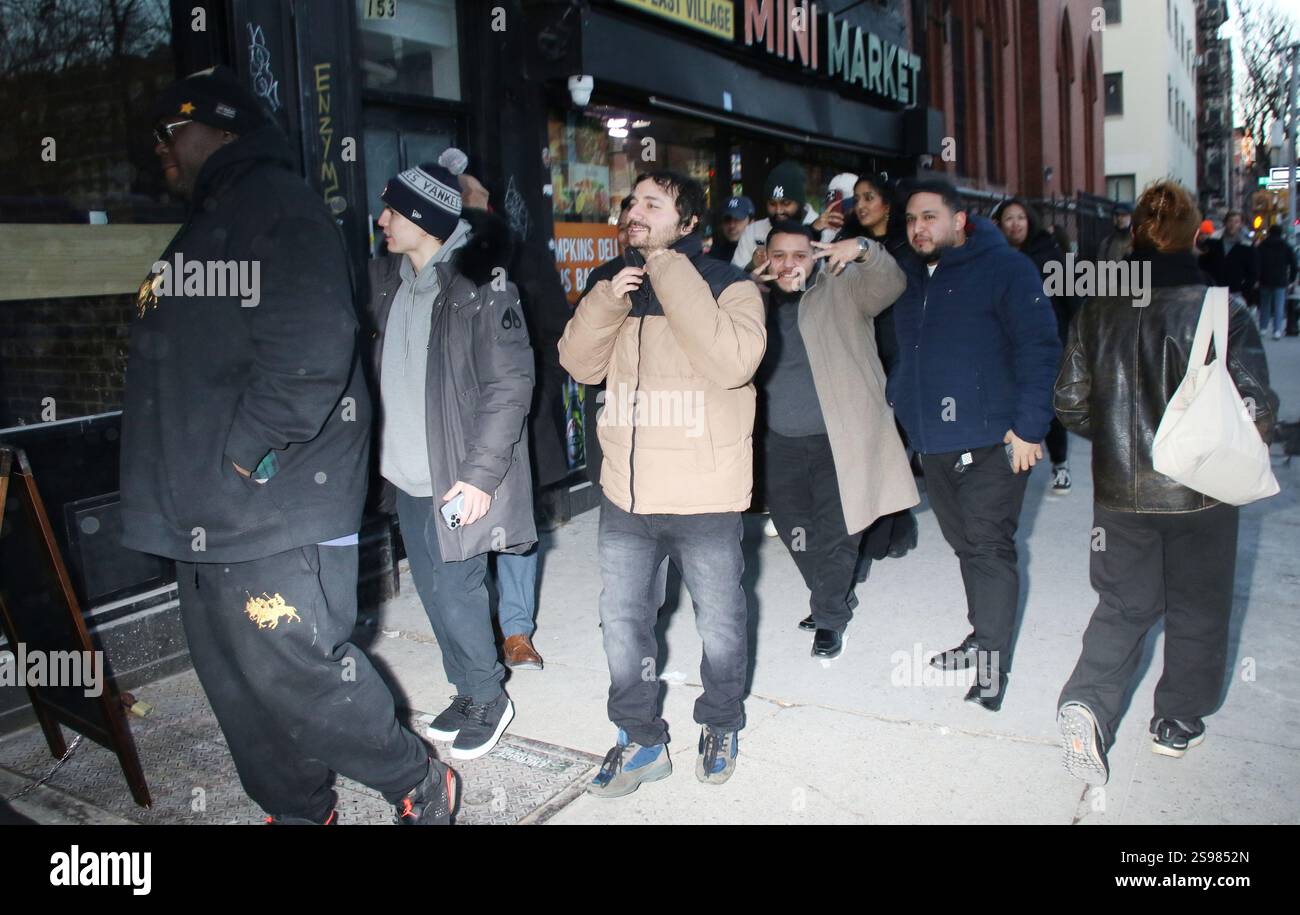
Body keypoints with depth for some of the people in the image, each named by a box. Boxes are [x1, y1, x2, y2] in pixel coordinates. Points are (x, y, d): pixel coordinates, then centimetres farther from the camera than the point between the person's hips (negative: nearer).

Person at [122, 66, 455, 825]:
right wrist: (186, 481, 16)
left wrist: (246, 449, -19)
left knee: (294, 671, -7)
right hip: (207, 509, 10)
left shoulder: (277, 204, -9)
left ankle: (422, 788, 14)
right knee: (238, 678, 14)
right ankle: (298, 811, 31)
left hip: (274, 506, -10)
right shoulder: (211, 222, 23)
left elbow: (309, 346, -24)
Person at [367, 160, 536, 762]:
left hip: (456, 476, -7)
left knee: (455, 592, -1)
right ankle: (466, 691, 33)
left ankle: (488, 699, 22)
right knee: (433, 589, 15)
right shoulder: (386, 279, 7)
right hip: (406, 472, 7)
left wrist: (480, 475, -20)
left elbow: (510, 384, -16)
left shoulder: (481, 286, -14)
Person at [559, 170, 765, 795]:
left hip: (704, 498, -5)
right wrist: (607, 303, -12)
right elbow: (581, 364, 5)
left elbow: (733, 361, -26)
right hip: (624, 492, 5)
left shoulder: (728, 287, -8)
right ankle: (641, 741, 32)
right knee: (622, 623, 13)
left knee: (720, 625, 12)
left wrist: (671, 278, -23)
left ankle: (721, 727, 38)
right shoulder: (620, 285, 9)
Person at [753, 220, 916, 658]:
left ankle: (829, 619, 21)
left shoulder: (841, 289, -4)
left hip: (838, 439, -5)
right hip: (782, 442, 5)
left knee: (835, 534, 0)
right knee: (794, 531, 14)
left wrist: (862, 249, -39)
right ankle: (836, 600, 37)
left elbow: (889, 283, -21)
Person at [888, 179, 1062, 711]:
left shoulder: (1005, 269, -7)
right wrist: (898, 404, 16)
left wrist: (1029, 427, -17)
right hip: (933, 443, 7)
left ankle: (992, 660, 3)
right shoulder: (909, 278, 13)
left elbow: (1040, 349, -11)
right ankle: (983, 637, 30)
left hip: (992, 442, -6)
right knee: (964, 545, 16)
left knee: (989, 546, -6)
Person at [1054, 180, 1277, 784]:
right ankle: (1179, 722, 29)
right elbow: (1257, 411, -12)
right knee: (1197, 609, 17)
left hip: (1120, 491, 2)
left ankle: (1087, 702, -4)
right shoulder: (1224, 312, -12)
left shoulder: (1097, 311, -5)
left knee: (1123, 605, 16)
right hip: (1199, 490, -2)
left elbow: (1070, 402, -1)